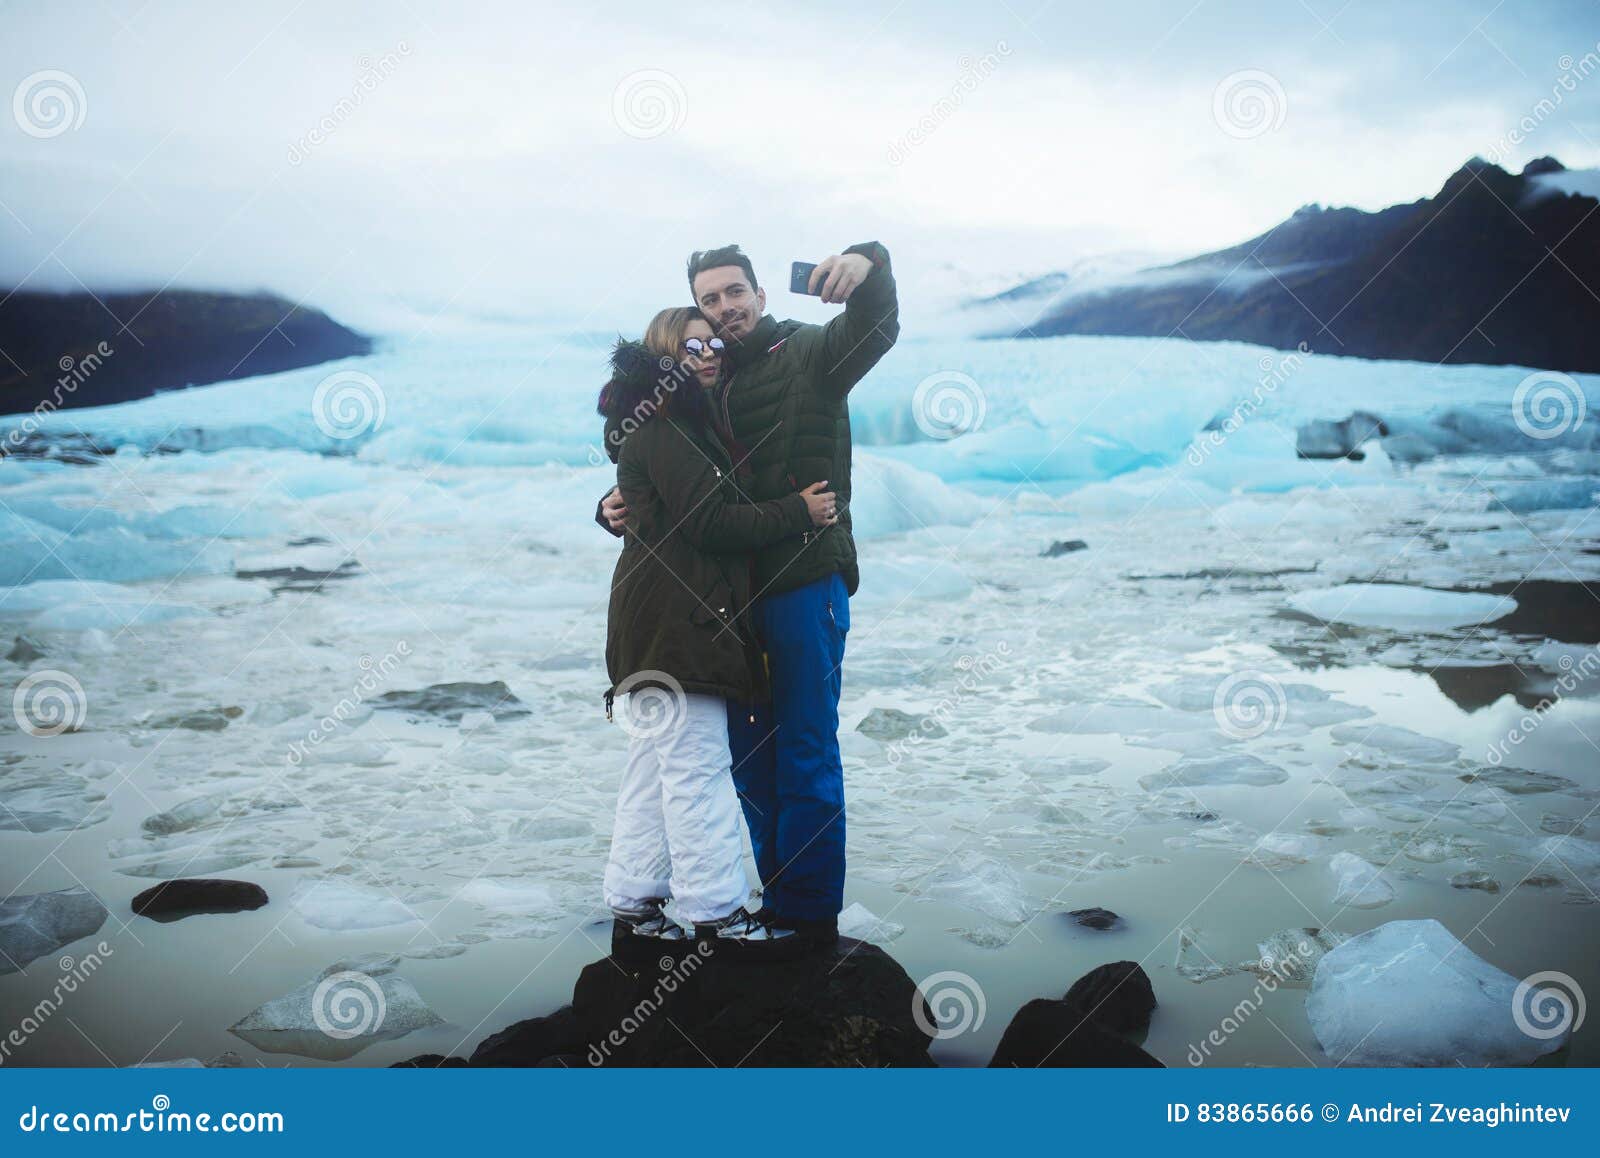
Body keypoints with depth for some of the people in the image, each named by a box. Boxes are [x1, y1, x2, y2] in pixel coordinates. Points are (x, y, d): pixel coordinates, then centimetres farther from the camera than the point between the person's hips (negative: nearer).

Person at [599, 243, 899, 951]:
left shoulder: (809, 355, 1)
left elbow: (873, 330, -19)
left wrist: (867, 265, -39)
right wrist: (618, 508, 0)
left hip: (806, 585, -7)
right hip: (736, 594, 7)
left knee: (805, 756, -4)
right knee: (750, 757, 13)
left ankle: (811, 914, 4)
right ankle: (777, 905, 24)